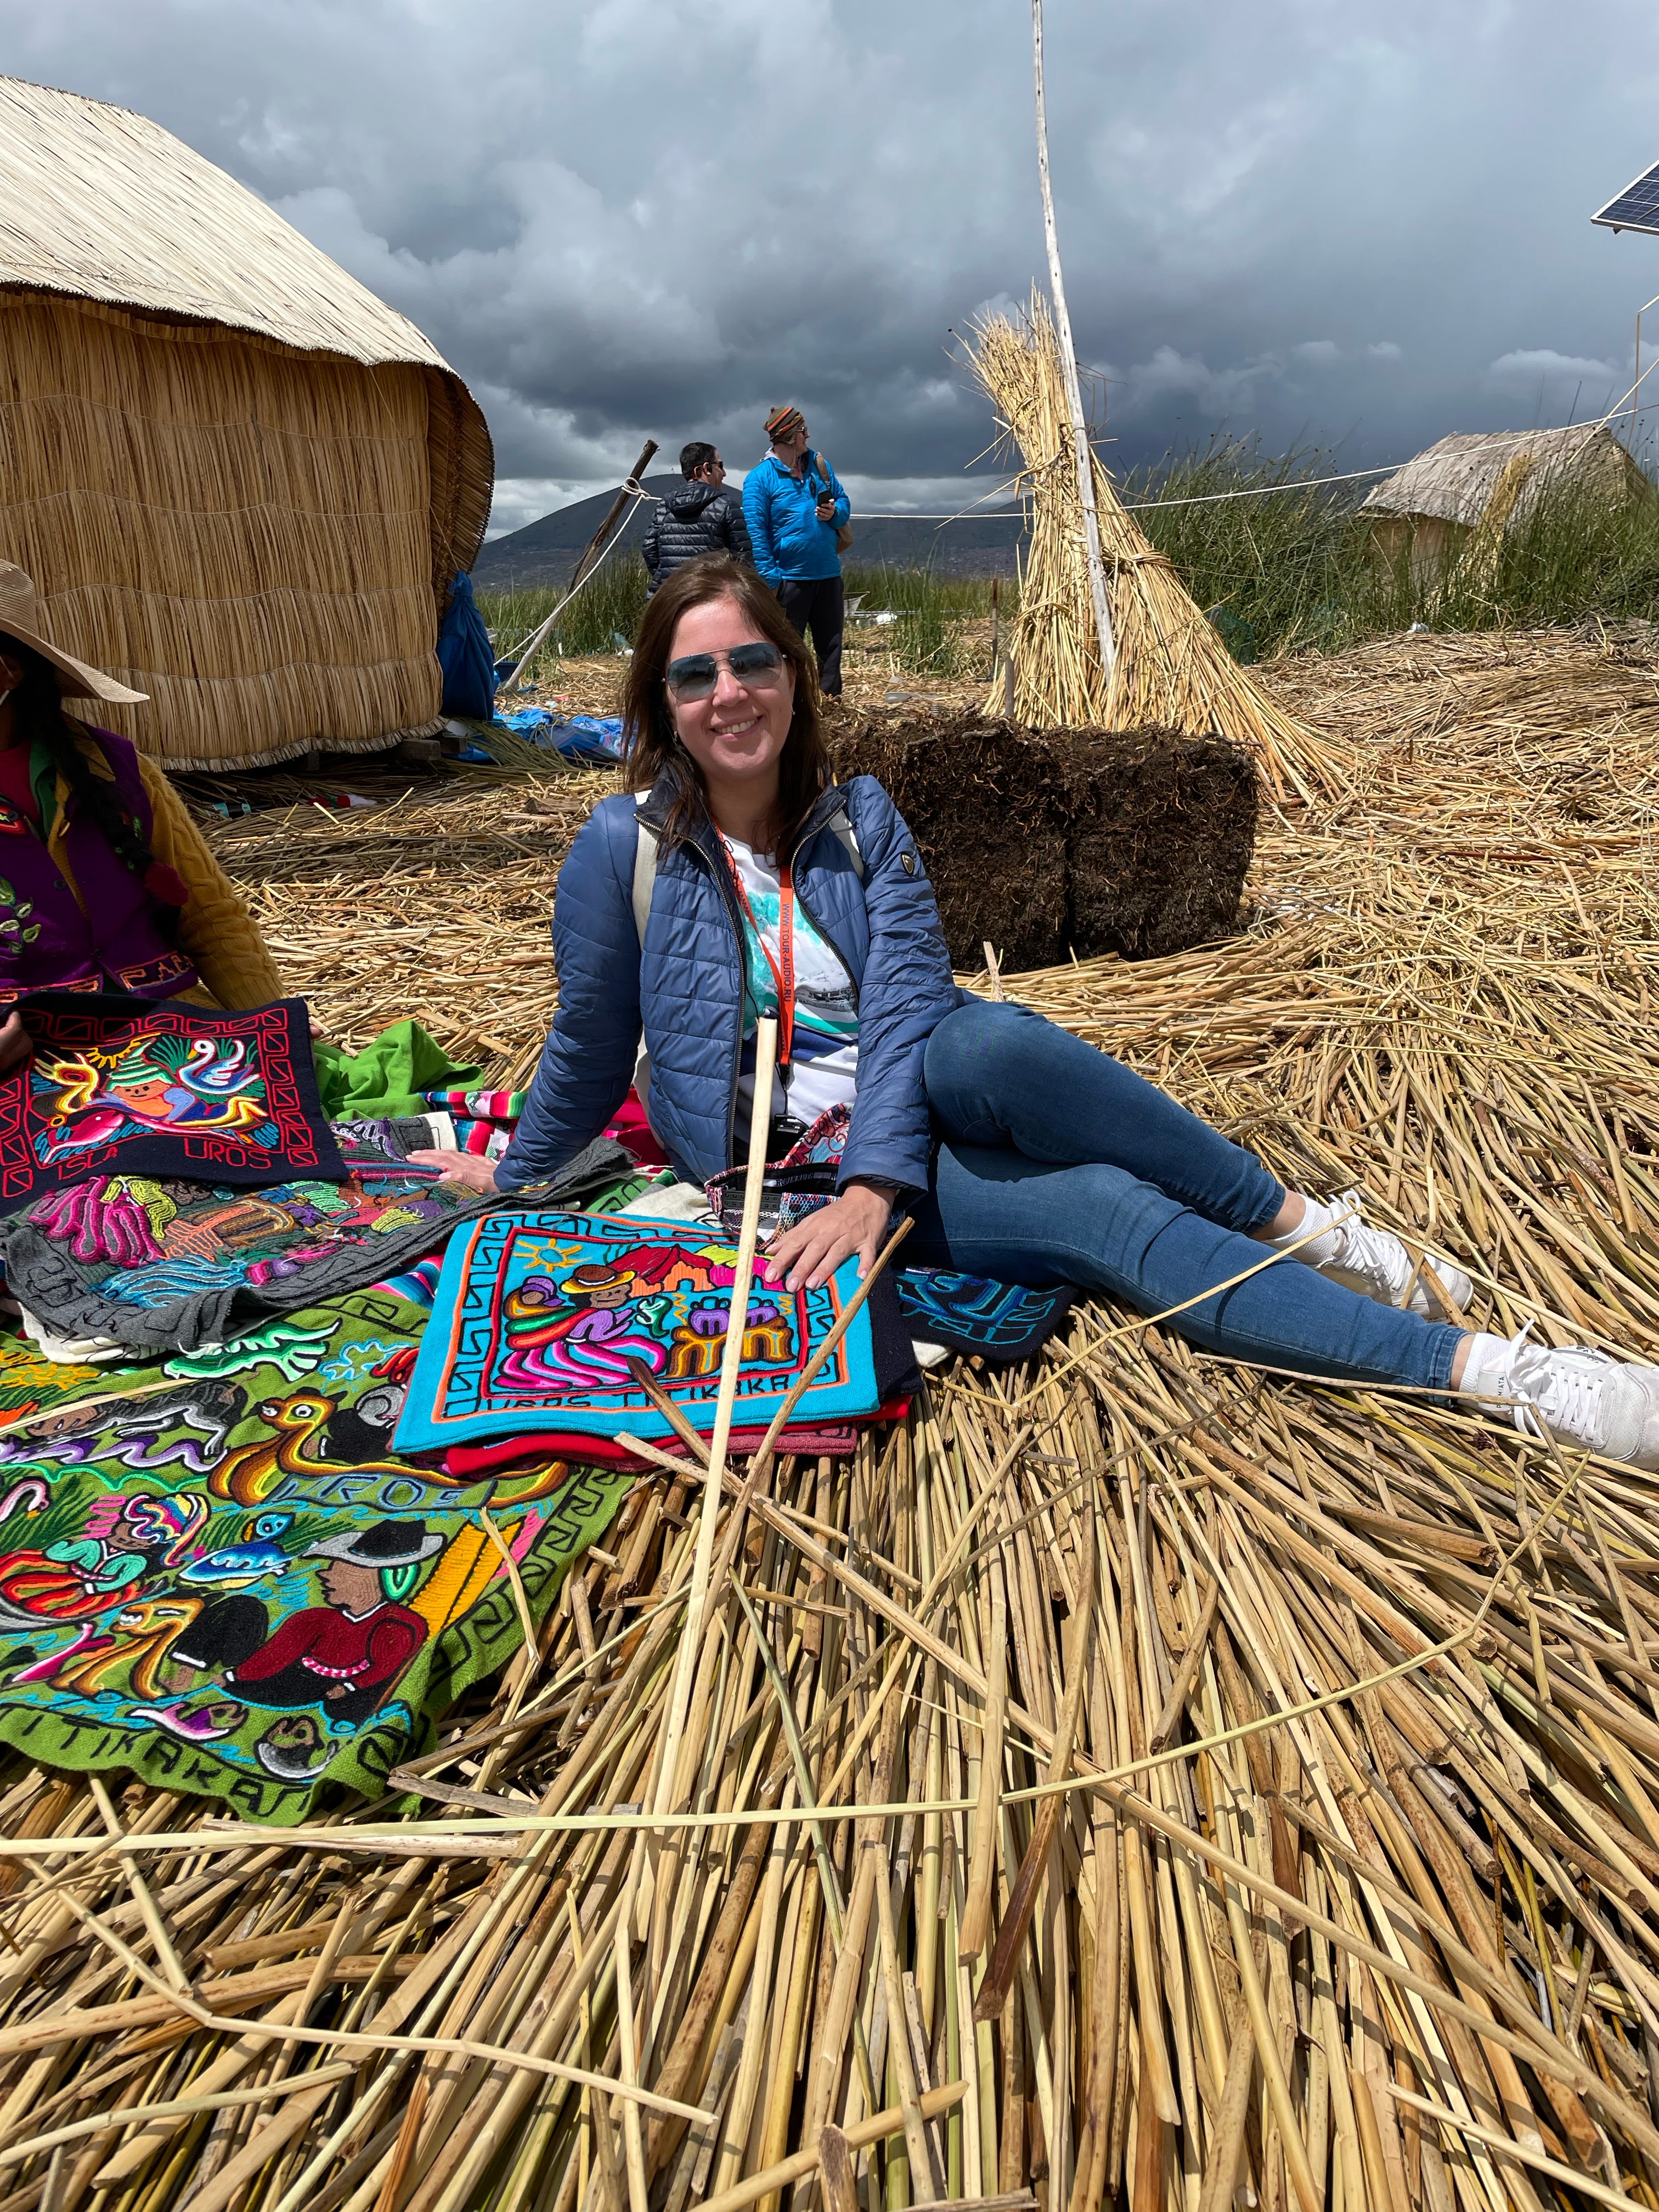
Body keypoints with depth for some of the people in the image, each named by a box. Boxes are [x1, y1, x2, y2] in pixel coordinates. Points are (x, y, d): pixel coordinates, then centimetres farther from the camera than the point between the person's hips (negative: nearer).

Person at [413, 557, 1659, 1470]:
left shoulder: (857, 818, 0)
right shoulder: (624, 848, -7)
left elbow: (909, 997, -12)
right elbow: (589, 1052, 4)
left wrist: (875, 1179, -26)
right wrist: (516, 1178, 15)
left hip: (907, 1112, 3)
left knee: (991, 1041, -36)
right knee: (1106, 1214, -26)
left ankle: (1303, 1228, -21)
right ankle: (1490, 1369, -25)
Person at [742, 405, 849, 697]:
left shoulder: (820, 465, 11)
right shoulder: (760, 478, -6)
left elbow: (844, 501, 19)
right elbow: (755, 532, -12)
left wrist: (835, 512, -6)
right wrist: (770, 579, -19)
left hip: (828, 575, 5)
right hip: (789, 578, -5)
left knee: (831, 642, 10)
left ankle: (831, 696, 20)